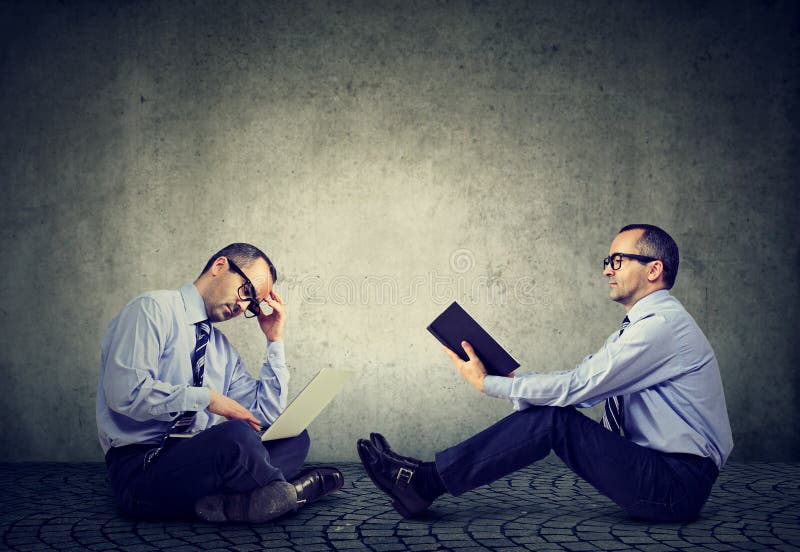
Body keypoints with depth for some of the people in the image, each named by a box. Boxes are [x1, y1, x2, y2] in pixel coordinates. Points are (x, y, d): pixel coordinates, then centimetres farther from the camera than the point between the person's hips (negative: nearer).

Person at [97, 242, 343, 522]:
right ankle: (290, 489, -5)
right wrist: (207, 398, -15)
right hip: (139, 466, -8)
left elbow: (267, 413, 18)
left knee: (295, 438, -4)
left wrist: (275, 341, 15)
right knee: (237, 435, -33)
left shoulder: (223, 349, 19)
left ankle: (227, 500, -27)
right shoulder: (153, 309, -6)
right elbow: (127, 392, -19)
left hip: (197, 457, 9)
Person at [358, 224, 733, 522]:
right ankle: (424, 479, -7)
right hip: (652, 464, 9)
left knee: (554, 420, -20)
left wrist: (487, 383, -12)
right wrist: (505, 378, 0)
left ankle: (425, 481, -16)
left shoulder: (663, 324, -17)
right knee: (548, 411, -4)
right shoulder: (637, 327, 16)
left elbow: (577, 387, -20)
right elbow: (580, 385, 12)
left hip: (680, 486, -9)